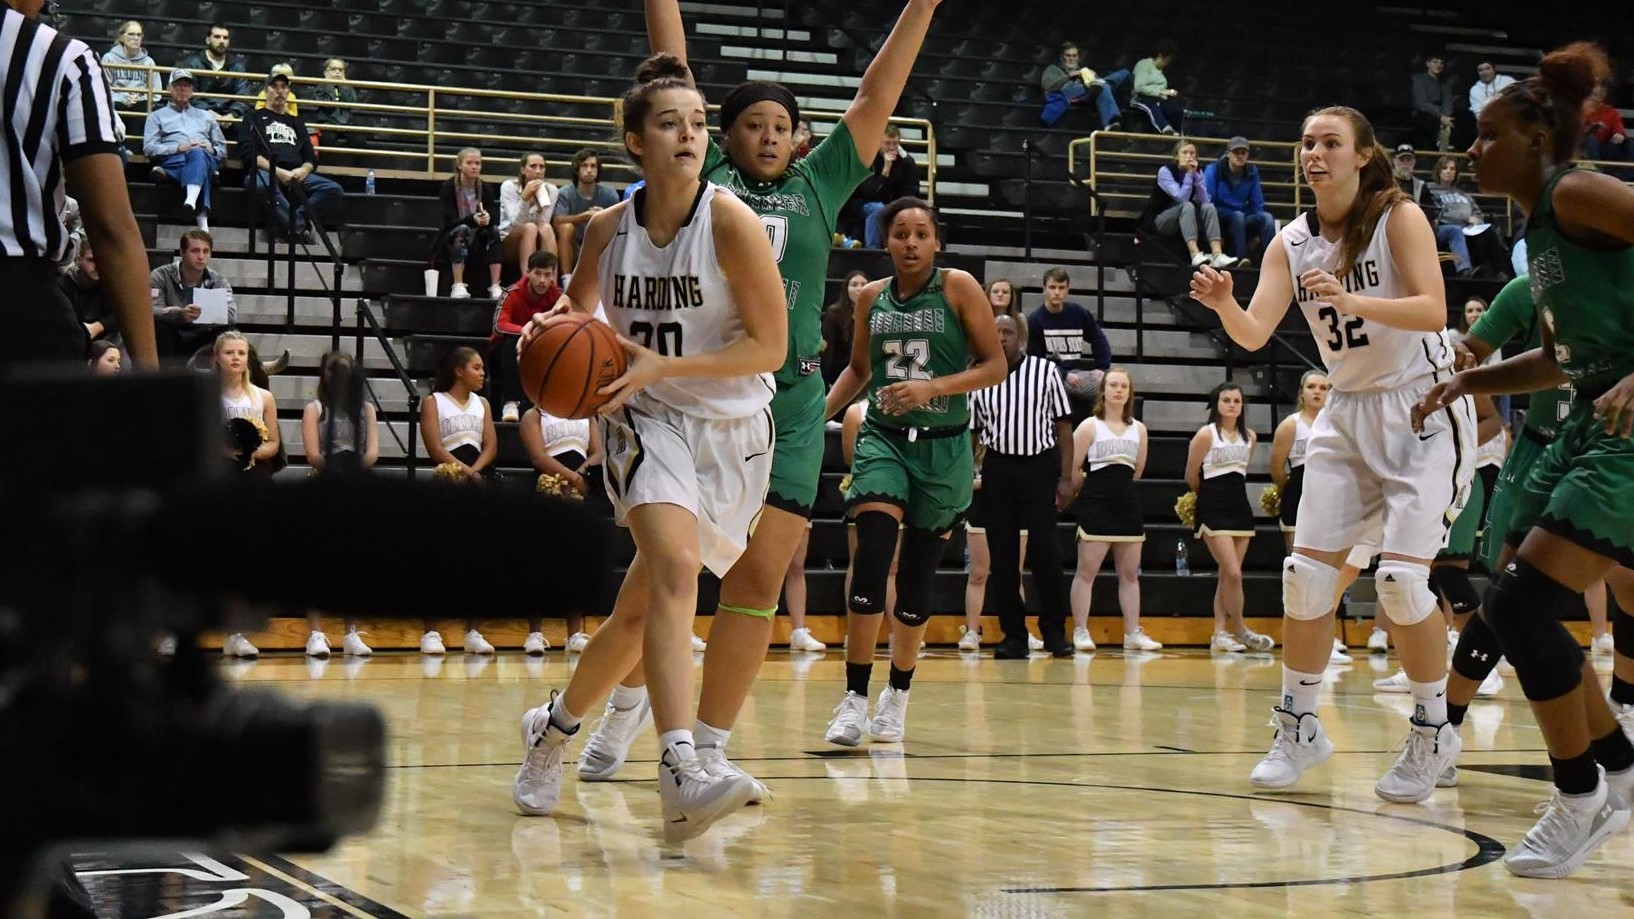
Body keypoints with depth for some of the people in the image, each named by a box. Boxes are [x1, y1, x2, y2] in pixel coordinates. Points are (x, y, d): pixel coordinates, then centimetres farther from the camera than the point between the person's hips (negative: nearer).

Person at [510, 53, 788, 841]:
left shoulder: (731, 222, -13)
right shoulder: (607, 228, -2)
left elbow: (771, 347, -14)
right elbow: (580, 302, 19)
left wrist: (661, 364, -21)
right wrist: (555, 325, -5)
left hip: (730, 427, 0)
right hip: (647, 419, 0)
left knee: (643, 604, 8)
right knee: (675, 566, -27)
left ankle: (556, 726, 33)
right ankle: (680, 771, -35)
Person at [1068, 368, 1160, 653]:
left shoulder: (1138, 429, 11)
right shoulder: (1089, 426, -3)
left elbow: (1138, 469, 17)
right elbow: (1072, 468, -6)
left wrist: (1121, 484, 11)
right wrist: (1091, 488, 3)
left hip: (1127, 504, 5)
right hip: (1095, 505, -5)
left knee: (1130, 573, 7)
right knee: (1087, 571, -4)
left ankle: (1133, 633, 10)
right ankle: (1080, 632, -1)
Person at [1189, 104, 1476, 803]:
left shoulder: (1399, 217, -10)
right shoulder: (1292, 243, 3)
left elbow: (1433, 311, -22)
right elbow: (1255, 333, -7)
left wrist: (1350, 299, -36)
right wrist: (1223, 305, -29)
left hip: (1423, 409, -5)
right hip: (1349, 412, 5)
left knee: (1400, 575, -15)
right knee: (1305, 573, -3)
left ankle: (1433, 732, 3)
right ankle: (1298, 728, 12)